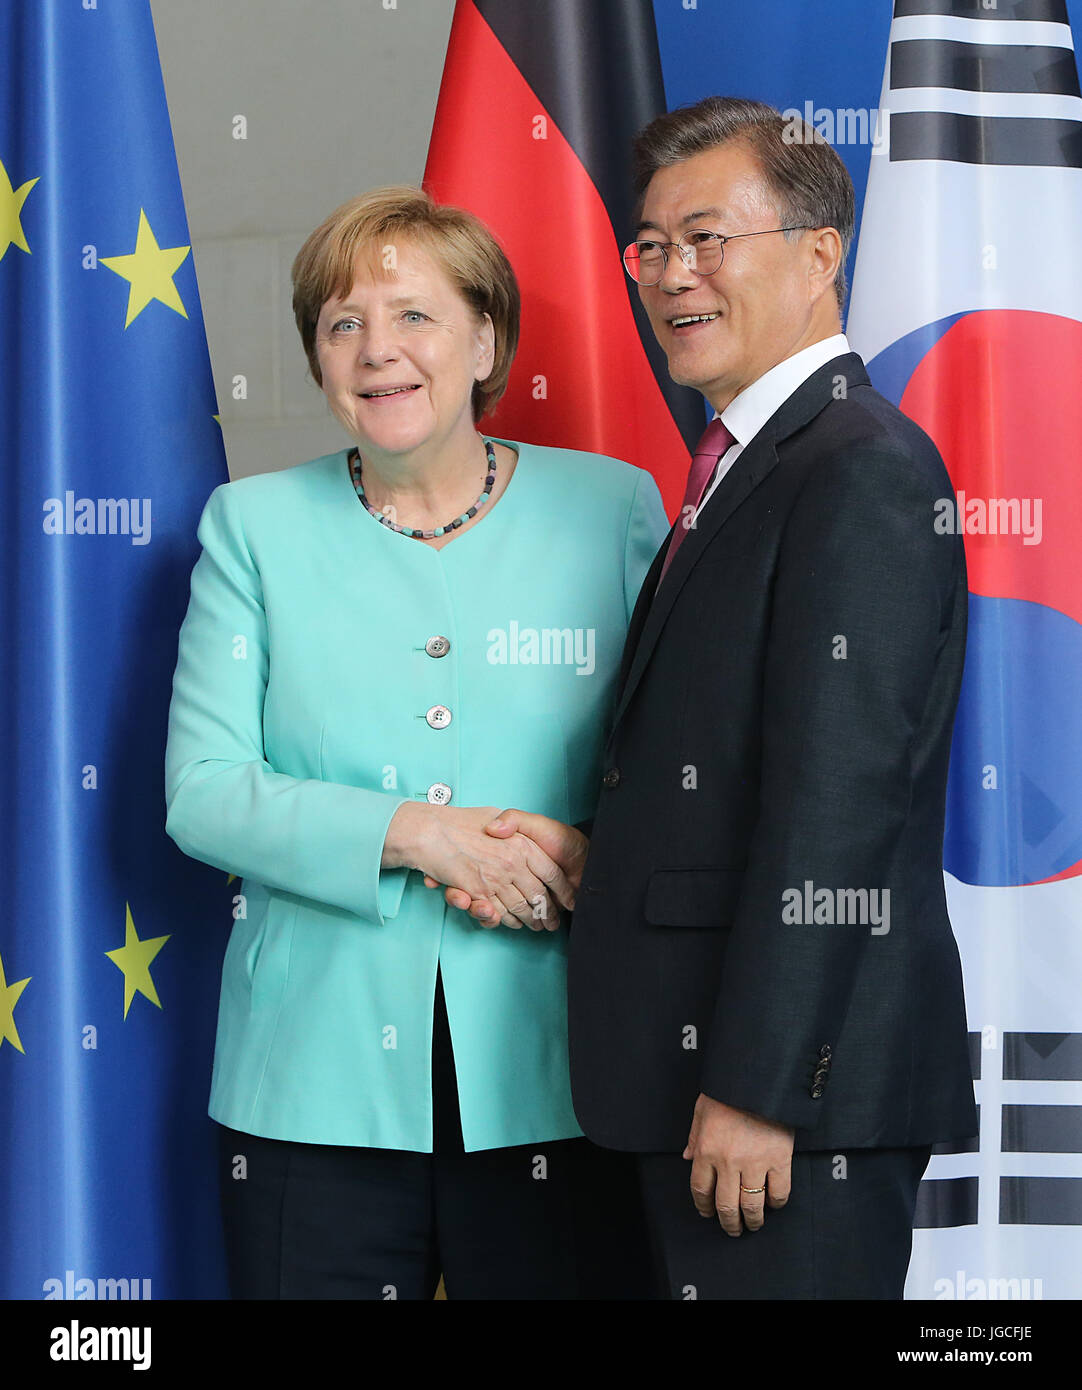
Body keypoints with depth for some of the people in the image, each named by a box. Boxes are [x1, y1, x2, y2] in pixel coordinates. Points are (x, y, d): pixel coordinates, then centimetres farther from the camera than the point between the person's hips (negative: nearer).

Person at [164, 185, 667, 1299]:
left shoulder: (610, 506, 5)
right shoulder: (255, 525, 6)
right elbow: (201, 790, -1)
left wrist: (593, 872, -14)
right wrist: (407, 834, -15)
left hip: (543, 1082, 0)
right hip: (317, 1087, 0)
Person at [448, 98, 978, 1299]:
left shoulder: (864, 473, -14)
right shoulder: (743, 468, 18)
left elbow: (834, 802, -20)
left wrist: (754, 1087, -21)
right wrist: (592, 854, 3)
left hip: (797, 1072, -10)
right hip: (718, 1067, 10)